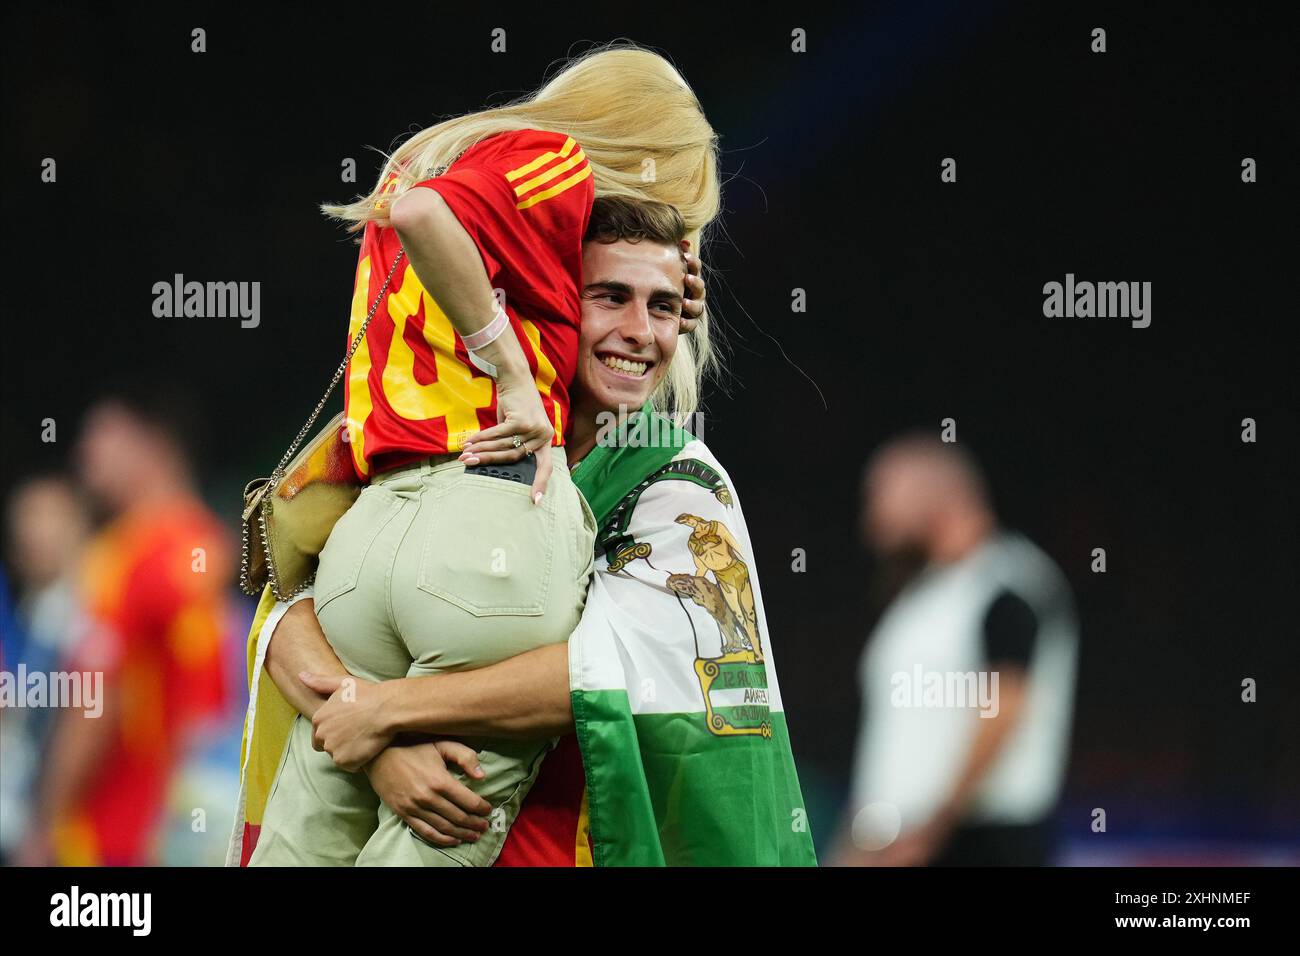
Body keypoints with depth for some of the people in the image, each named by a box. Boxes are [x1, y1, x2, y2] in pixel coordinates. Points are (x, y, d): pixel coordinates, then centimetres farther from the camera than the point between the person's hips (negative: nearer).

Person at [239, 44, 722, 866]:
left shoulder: (426, 157, 28)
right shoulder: (555, 160, 1)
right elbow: (422, 214, -18)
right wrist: (511, 370, -13)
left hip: (370, 525, 7)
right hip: (499, 521, -7)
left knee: (302, 845, 4)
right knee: (436, 851, -4)